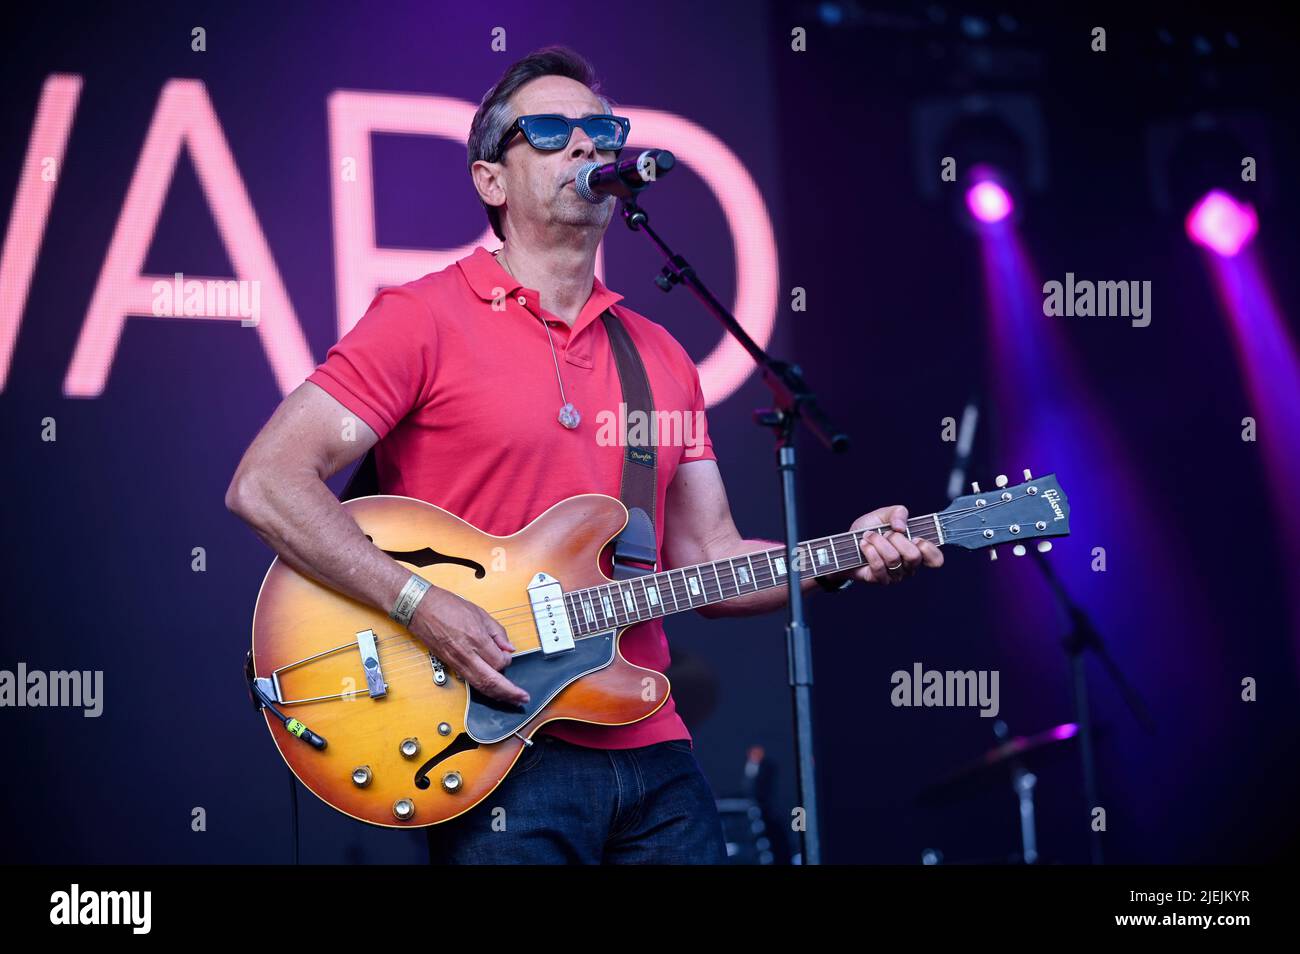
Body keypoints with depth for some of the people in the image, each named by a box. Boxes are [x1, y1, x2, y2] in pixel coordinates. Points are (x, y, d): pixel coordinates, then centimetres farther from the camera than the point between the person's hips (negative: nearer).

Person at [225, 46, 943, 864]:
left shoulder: (661, 358, 15)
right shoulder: (424, 320, -4)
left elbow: (706, 559, 17)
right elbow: (266, 483, -10)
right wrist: (422, 604, -18)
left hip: (654, 755, 6)